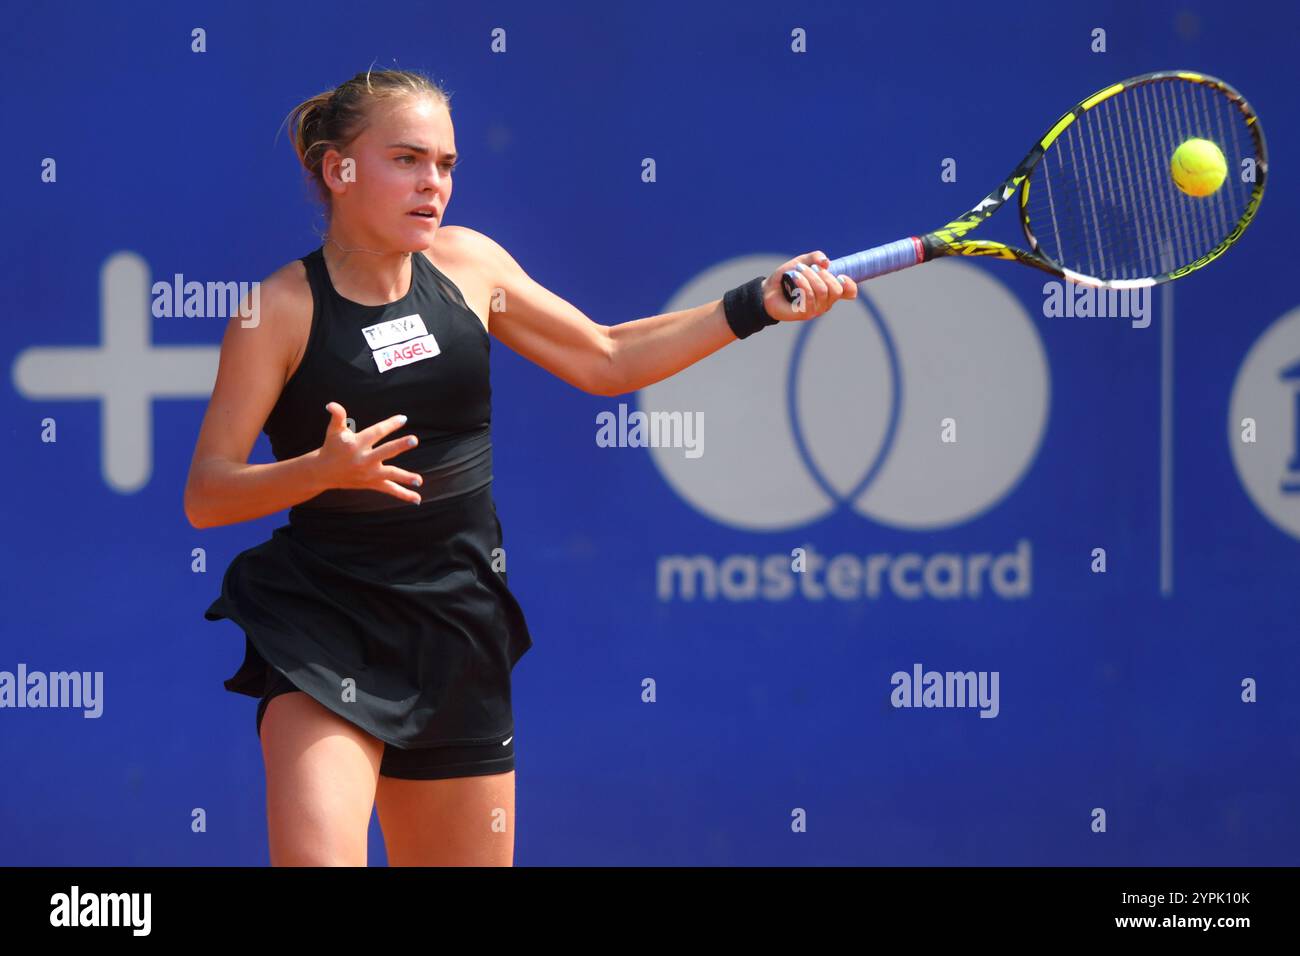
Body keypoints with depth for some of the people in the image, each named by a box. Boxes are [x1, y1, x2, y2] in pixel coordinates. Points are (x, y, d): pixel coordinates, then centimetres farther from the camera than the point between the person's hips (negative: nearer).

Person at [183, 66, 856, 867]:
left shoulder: (467, 263, 4)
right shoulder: (280, 312, -11)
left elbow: (605, 360, 14)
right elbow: (206, 494, -13)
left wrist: (757, 306, 6)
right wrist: (326, 468, -30)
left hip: (458, 632, 5)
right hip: (322, 629, -5)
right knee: (316, 856, -28)